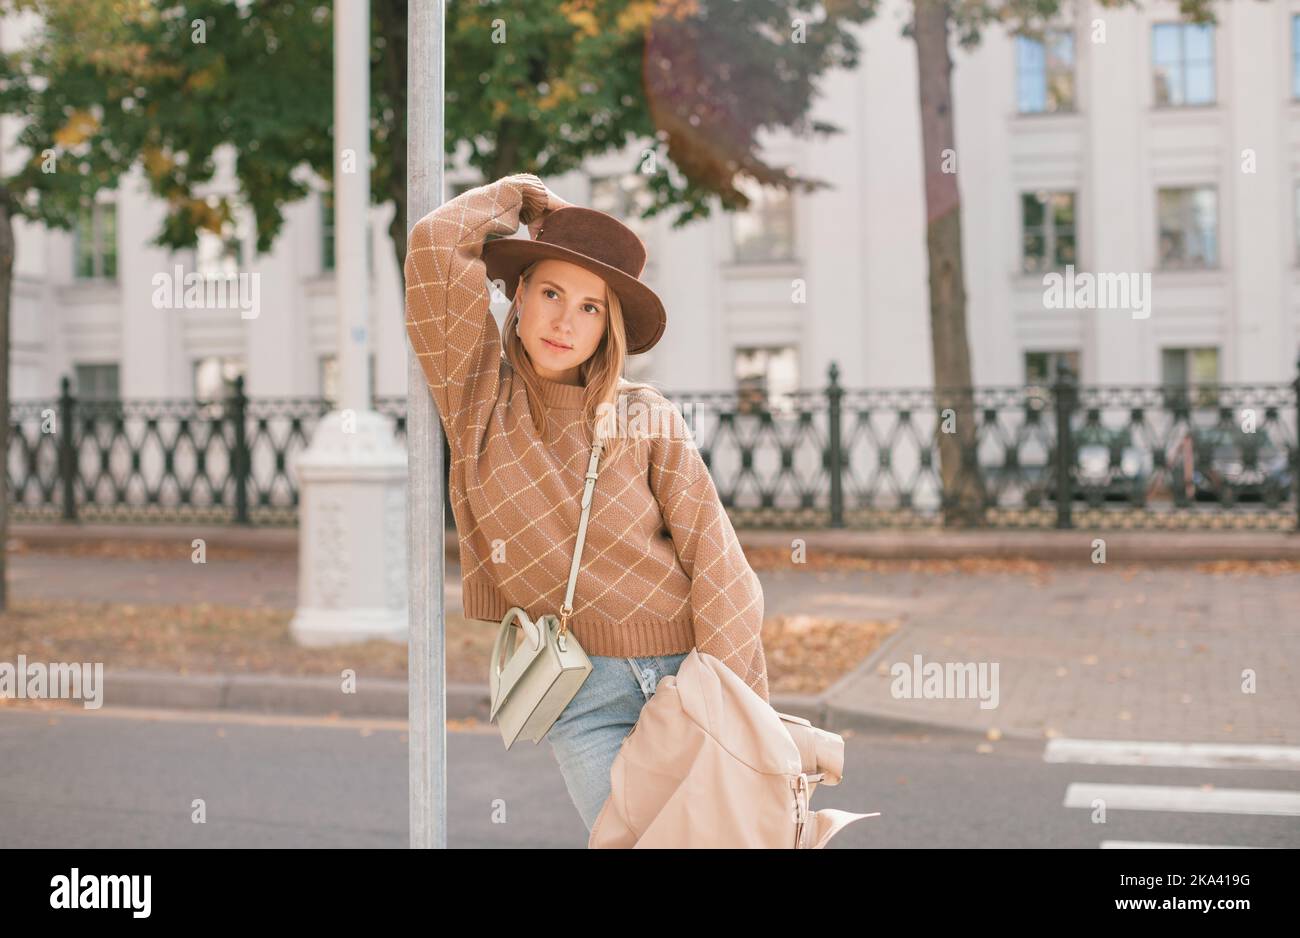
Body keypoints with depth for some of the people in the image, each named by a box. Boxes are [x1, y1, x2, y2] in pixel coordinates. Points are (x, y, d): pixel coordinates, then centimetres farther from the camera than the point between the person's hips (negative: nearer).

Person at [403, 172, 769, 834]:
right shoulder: (480, 393, 2)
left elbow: (715, 562, -5)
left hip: (688, 671, 0)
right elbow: (435, 247, -9)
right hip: (584, 690, 0)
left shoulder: (649, 419, 0)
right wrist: (513, 196, 8)